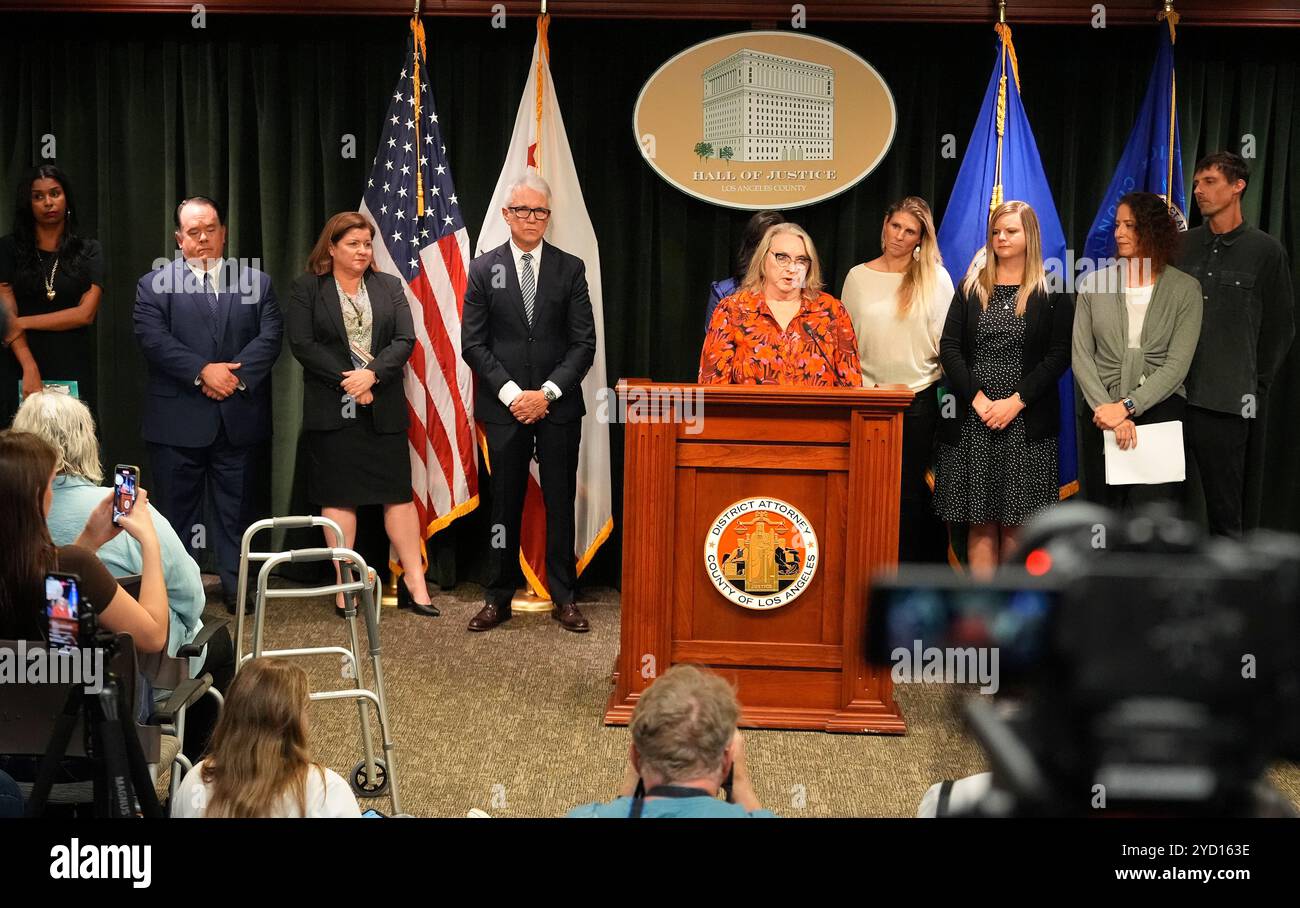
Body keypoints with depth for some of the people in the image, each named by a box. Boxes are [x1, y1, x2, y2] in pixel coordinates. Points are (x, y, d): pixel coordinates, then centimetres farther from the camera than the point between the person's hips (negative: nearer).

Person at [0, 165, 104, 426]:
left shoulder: (89, 251, 7)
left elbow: (86, 313, -3)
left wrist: (23, 322, -8)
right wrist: (30, 368, -17)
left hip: (73, 371, 0)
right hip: (22, 368, 0)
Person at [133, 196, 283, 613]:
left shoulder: (256, 282, 12)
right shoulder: (154, 284, 7)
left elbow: (270, 336, 1)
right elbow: (153, 339, -7)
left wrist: (237, 375, -13)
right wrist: (202, 371, -17)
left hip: (240, 418, 1)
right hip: (178, 419, -1)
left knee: (237, 508, 6)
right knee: (177, 508, 5)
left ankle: (237, 586, 14)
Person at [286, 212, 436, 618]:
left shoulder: (389, 287, 10)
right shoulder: (307, 289, 3)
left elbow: (405, 339, 0)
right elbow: (301, 343, -7)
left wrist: (371, 374, -15)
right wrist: (346, 381, -14)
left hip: (384, 408, 2)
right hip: (331, 411, -2)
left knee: (399, 493, 1)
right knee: (338, 496, 3)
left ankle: (414, 580, 7)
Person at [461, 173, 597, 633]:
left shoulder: (570, 268, 4)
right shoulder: (484, 269, 4)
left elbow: (584, 342, 0)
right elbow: (472, 343, 0)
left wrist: (547, 392, -11)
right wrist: (511, 393, -10)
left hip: (559, 404, 0)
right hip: (504, 404, 0)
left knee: (561, 503, 5)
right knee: (505, 504, 5)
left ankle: (564, 598, 13)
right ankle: (498, 598, 14)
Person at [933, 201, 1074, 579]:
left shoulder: (1050, 293, 4)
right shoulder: (971, 287, 11)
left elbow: (1059, 356, -2)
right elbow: (949, 347, 3)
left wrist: (1016, 401, -12)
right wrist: (977, 397, -9)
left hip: (1026, 421, -2)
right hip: (972, 420, 2)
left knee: (1016, 524, 0)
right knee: (980, 523, 2)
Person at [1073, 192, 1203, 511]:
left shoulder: (1185, 289, 1)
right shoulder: (1094, 284, 5)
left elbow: (1177, 364, -6)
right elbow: (1081, 357, 0)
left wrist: (1127, 407, -15)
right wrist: (1111, 414, -11)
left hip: (1160, 408, -1)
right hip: (1105, 413, 2)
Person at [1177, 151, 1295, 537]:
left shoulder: (1266, 251, 2)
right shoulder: (1182, 245, 10)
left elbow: (1281, 325, 5)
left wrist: (1256, 384, 2)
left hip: (1230, 399, -2)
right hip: (1177, 391, 3)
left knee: (1228, 506, 2)